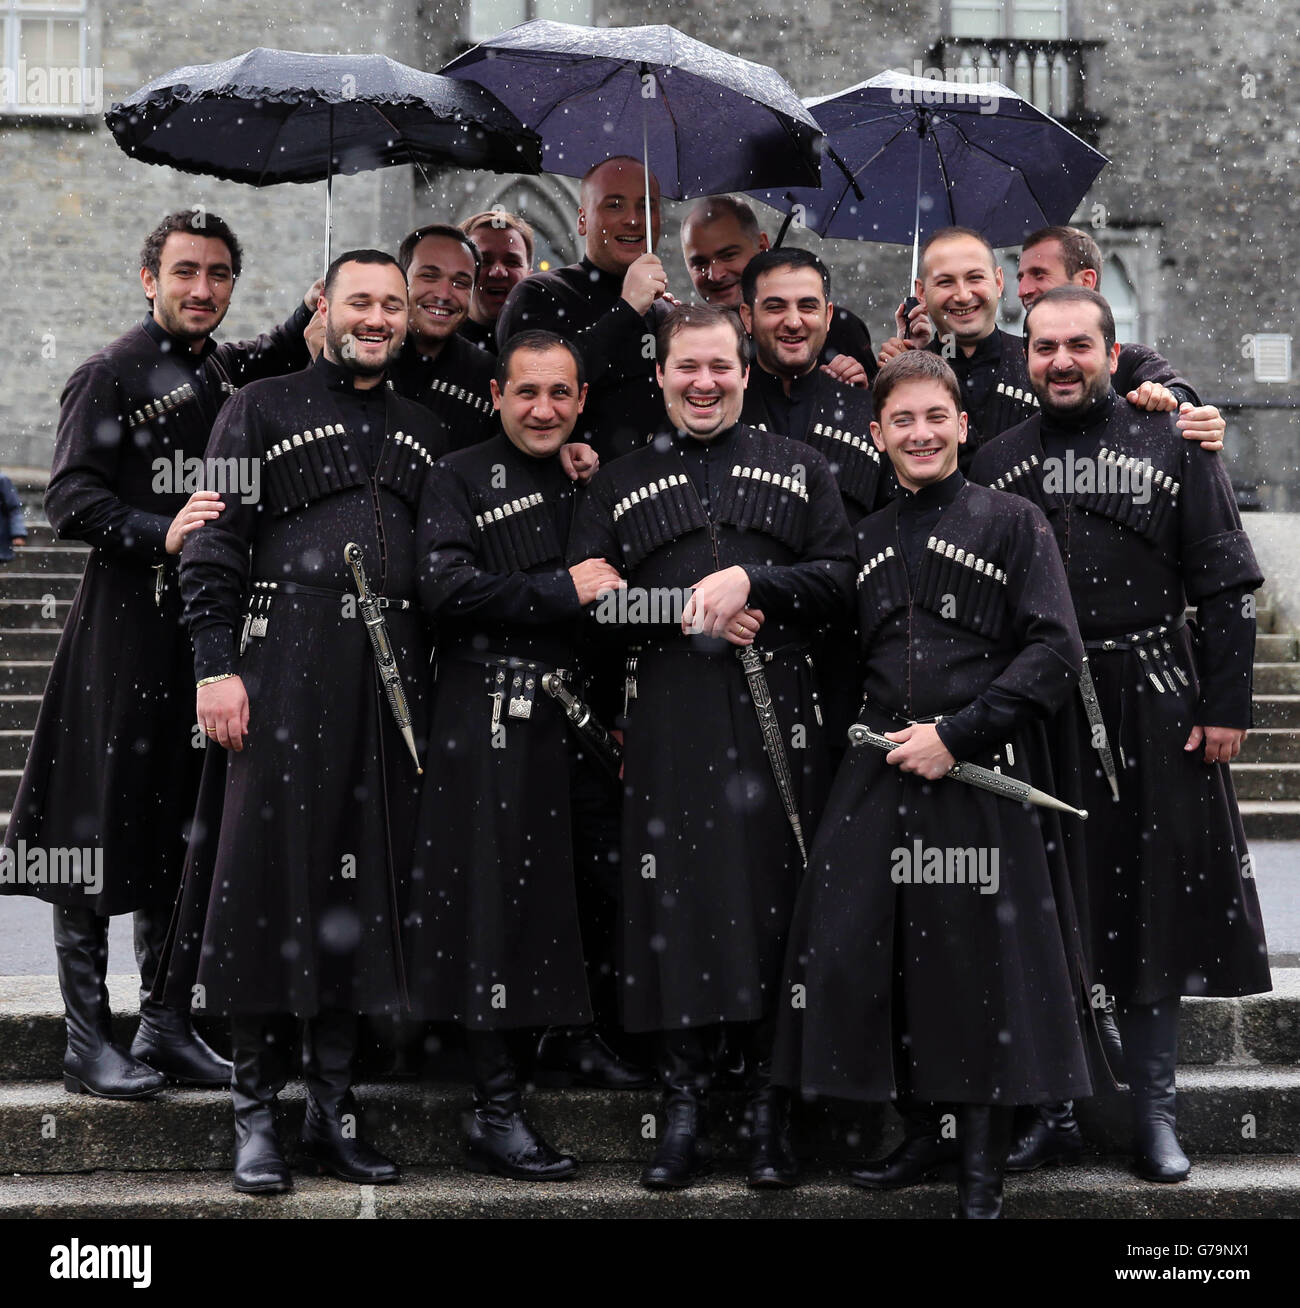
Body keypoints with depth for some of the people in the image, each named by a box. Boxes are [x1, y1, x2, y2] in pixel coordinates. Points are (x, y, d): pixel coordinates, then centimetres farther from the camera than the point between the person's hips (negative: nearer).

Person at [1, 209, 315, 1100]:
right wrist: (161, 534, -26)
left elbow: (283, 355, 35)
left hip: (211, 625, 7)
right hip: (128, 631, -7)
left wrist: (322, 305, 15)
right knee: (104, 831, -3)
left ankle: (167, 1027, 19)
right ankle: (89, 1039, 5)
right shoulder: (113, 375, -5)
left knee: (183, 831, 11)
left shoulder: (225, 369, 15)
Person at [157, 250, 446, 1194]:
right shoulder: (262, 409, 7)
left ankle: (334, 1109, 13)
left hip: (392, 677, 4)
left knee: (364, 877, 5)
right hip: (284, 665, -4)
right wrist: (217, 664, -12)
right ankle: (257, 1114, 5)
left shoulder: (425, 433, 19)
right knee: (270, 871, -4)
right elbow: (214, 544, -1)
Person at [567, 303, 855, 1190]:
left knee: (780, 899, -1)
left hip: (779, 717, 0)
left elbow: (842, 577, 4)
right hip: (670, 724, 0)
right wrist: (688, 609, -8)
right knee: (679, 903, -1)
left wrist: (749, 579, -11)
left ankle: (774, 1116, 9)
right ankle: (684, 1114, 8)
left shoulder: (801, 469, 14)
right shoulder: (621, 483, 15)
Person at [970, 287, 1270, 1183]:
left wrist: (1227, 706, -6)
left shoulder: (1172, 447, 3)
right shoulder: (998, 462, 8)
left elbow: (1227, 587, 0)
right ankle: (1054, 1111, 17)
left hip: (1155, 713, -1)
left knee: (1155, 907, 4)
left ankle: (1156, 1113, 15)